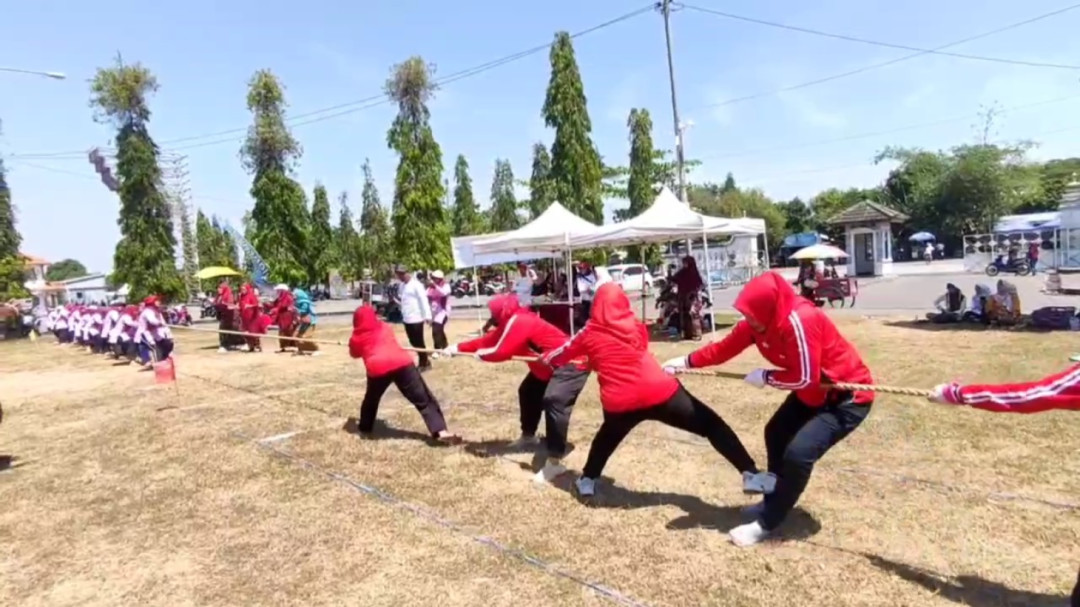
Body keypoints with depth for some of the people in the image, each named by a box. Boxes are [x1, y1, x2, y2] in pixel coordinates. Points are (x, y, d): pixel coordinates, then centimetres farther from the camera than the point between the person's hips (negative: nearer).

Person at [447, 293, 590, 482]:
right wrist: (458, 348, 8)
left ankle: (554, 462, -27)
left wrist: (481, 354, -6)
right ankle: (528, 437, 40)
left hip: (571, 363, -12)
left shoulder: (519, 322, -24)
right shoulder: (512, 322, 8)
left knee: (554, 402, -27)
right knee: (528, 392, 21)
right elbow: (488, 339, 11)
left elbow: (501, 352, -26)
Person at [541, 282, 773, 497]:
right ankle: (751, 474, 3)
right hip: (659, 392, 0)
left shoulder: (589, 334, 10)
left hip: (619, 402, 1)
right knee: (712, 425, 10)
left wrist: (545, 358, 48)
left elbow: (563, 353, 26)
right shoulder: (636, 326, 15)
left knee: (607, 437, 32)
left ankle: (587, 480, 41)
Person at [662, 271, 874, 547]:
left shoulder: (800, 321, -35)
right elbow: (726, 347, 0)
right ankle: (774, 502, 36)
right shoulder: (760, 320, -9)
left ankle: (767, 523, -2)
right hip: (814, 391, 9)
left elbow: (805, 377, -32)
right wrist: (686, 361, 1)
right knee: (776, 434, 16)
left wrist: (765, 377, -19)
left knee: (799, 452, -19)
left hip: (848, 395, -9)